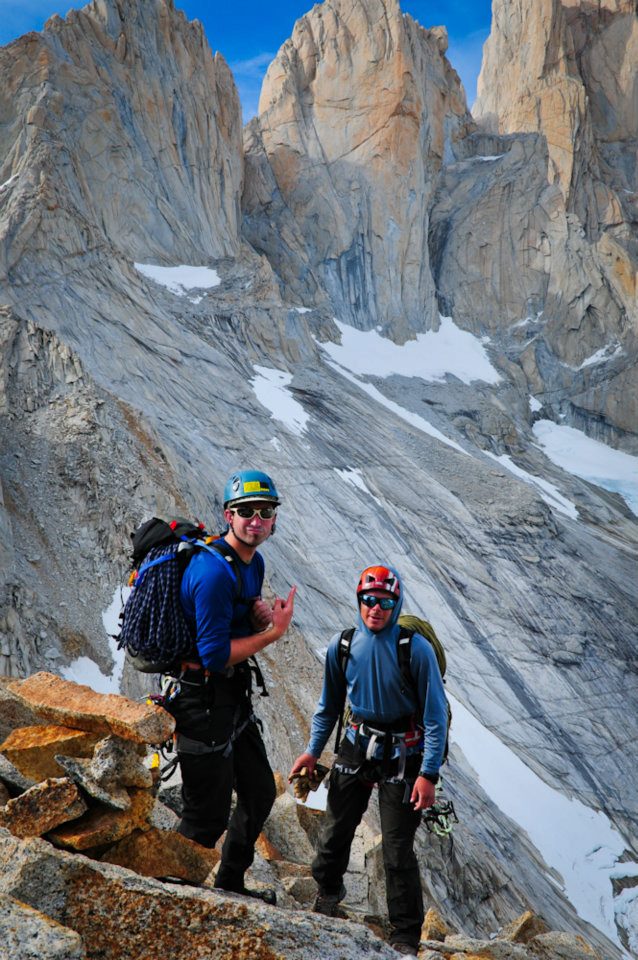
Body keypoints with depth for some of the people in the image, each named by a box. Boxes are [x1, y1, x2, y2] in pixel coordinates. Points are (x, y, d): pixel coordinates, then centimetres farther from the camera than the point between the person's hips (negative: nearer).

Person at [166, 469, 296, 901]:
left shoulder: (253, 562, 6)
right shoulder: (214, 571, -24)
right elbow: (215, 655, -26)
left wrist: (264, 616, -5)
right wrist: (274, 631, -20)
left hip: (234, 696, 10)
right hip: (203, 700, -10)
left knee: (260, 793, 20)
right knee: (208, 815, 0)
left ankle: (230, 884, 39)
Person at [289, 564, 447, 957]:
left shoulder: (416, 649, -18)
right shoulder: (342, 645, -6)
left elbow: (436, 714, -14)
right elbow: (330, 704, 10)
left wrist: (429, 773, -17)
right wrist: (313, 751, 9)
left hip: (402, 755, -4)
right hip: (357, 746, 4)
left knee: (398, 851, -1)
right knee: (335, 832, 14)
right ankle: (329, 890, 46)